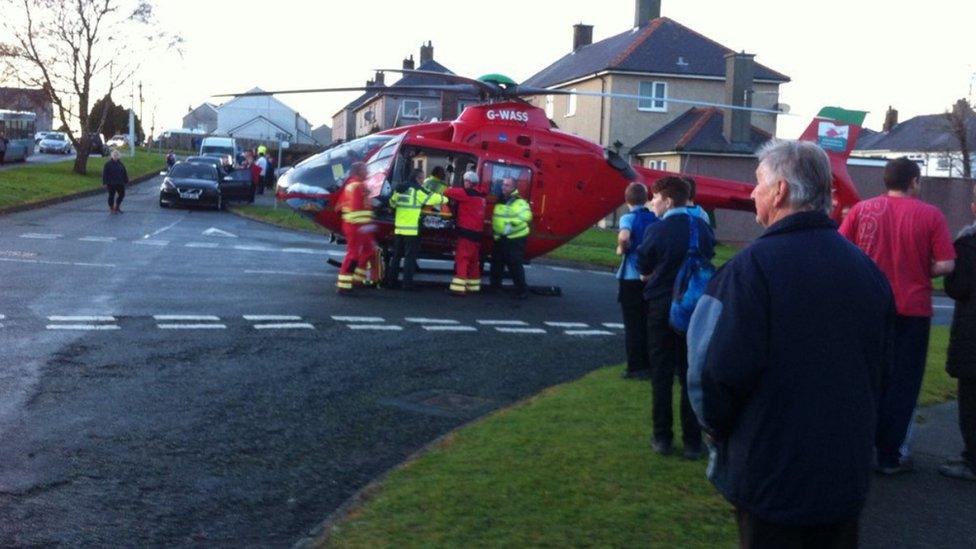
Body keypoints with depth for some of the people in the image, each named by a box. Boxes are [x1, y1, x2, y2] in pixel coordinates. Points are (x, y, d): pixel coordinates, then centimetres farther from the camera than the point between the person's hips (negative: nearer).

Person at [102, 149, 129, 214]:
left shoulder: (120, 163, 7)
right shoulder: (108, 164, -7)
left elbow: (124, 173, 12)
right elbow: (104, 174, -9)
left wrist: (126, 181, 10)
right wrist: (105, 183, -13)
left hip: (120, 183, 5)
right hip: (111, 184, -5)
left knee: (122, 194, 4)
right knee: (111, 196, 2)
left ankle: (117, 207, 21)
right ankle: (111, 208, 14)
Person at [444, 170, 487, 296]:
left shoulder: (468, 193, -12)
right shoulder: (480, 196, 15)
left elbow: (449, 192, -10)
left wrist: (448, 190, 13)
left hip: (467, 231, -9)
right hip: (477, 231, 9)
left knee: (461, 258, -10)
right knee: (473, 260, 17)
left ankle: (459, 287, -15)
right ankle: (473, 286, 24)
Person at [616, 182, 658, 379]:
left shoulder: (629, 218, -11)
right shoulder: (655, 219, 4)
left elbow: (624, 237, -31)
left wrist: (621, 249, -13)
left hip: (631, 277, -5)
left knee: (632, 324, 3)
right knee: (647, 323, 14)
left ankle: (636, 368, 5)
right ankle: (648, 365, 18)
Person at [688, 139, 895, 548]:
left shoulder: (754, 266, -18)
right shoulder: (867, 268, 1)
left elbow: (722, 370, -20)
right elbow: (878, 366, 10)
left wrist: (716, 426, -1)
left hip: (771, 475, -5)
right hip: (847, 474, 5)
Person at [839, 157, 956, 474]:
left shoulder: (862, 210, -2)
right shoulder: (930, 215, -7)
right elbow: (945, 265, -13)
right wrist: (919, 272, 6)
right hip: (912, 311, -2)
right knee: (901, 385, 8)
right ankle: (889, 457, 11)